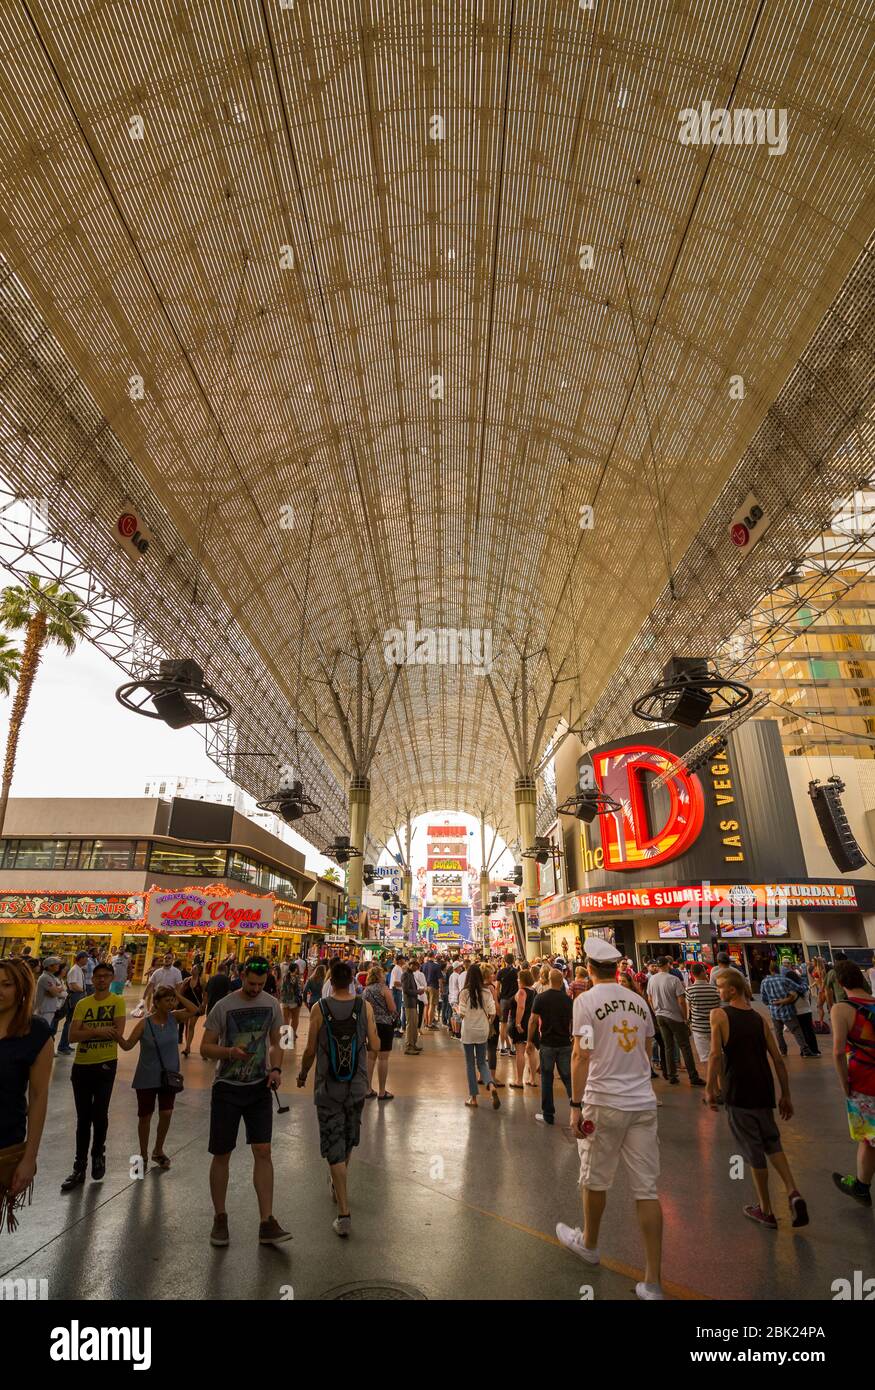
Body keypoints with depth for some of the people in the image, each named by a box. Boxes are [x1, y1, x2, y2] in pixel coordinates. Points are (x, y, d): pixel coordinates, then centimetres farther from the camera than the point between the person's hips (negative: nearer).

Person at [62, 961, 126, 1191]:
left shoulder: (117, 1002, -6)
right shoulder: (82, 1004, 2)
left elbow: (118, 1033, -15)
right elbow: (72, 1036, -7)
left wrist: (87, 1030, -12)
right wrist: (99, 1030, -21)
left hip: (105, 1065, -3)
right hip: (81, 1066, 3)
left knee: (99, 1114, -1)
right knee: (83, 1118, 13)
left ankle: (98, 1154, 28)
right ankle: (79, 1167, 27)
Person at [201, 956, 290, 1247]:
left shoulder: (271, 1005, -1)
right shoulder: (223, 1007, -12)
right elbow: (205, 1048, -7)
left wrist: (276, 1069, -7)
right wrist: (230, 1051, -26)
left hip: (259, 1087, 2)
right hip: (227, 1088, -2)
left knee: (263, 1151, -3)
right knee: (222, 1154, 7)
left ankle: (267, 1223, 6)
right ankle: (220, 1218, 28)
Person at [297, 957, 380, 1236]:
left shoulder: (320, 1008, -14)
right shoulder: (365, 1007, -11)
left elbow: (310, 1050, -7)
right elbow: (375, 1046, -7)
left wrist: (302, 1074, 11)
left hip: (328, 1087, -2)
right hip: (357, 1086, 2)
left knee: (334, 1145, 6)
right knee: (349, 1138, 24)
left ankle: (344, 1212, 2)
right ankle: (337, 1184, 46)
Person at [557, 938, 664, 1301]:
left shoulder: (586, 1001, -11)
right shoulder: (639, 1001, 6)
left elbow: (581, 1056, -15)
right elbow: (647, 1055, 15)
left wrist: (575, 1105, -11)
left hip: (604, 1102, -4)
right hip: (643, 1103, 5)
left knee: (595, 1179, 17)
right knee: (646, 1189, 9)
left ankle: (589, 1244, 38)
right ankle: (652, 1282, 12)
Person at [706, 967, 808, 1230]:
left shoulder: (719, 1015, -9)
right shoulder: (759, 1017, 5)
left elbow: (715, 1055, -17)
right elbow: (778, 1059, 6)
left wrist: (710, 1089, -6)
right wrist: (786, 1095, 15)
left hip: (738, 1094, -4)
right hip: (764, 1091, 5)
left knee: (754, 1151, 10)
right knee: (771, 1142, 23)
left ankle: (766, 1211, 23)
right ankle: (793, 1192, 4)